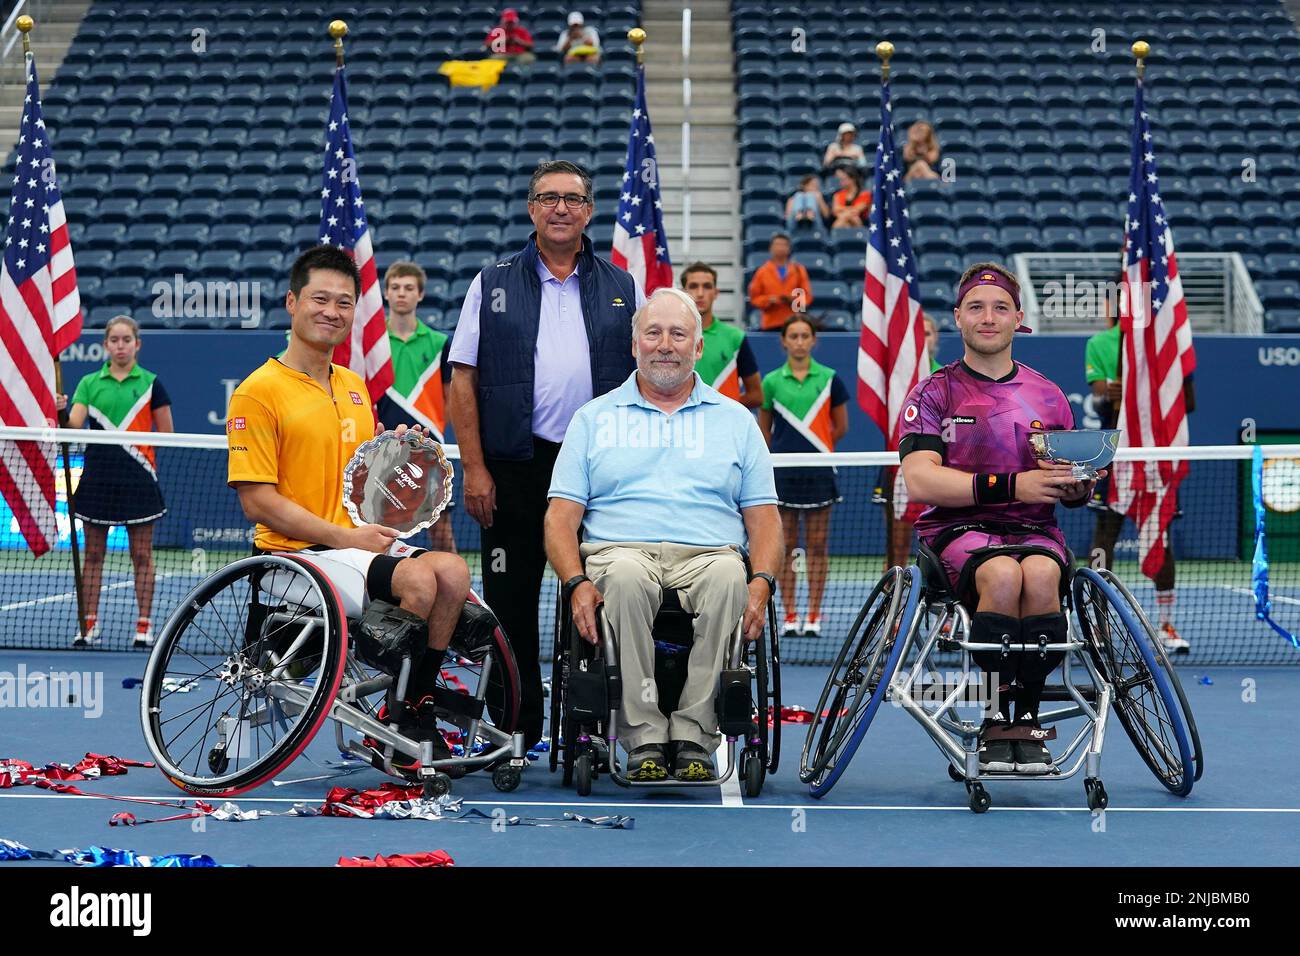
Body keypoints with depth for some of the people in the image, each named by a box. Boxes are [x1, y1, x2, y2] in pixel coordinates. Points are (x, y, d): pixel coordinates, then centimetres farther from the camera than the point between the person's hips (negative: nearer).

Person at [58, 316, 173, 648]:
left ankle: (144, 624, 7)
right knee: (93, 553, 5)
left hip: (138, 478, -2)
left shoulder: (150, 383, 3)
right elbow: (75, 424, -5)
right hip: (97, 476, 2)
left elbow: (166, 434, 5)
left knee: (142, 555, 2)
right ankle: (89, 625, 10)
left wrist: (136, 444, -3)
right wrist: (62, 412, -24)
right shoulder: (89, 383, 7)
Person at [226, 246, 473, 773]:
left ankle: (415, 711, -11)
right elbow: (257, 500, -10)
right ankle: (400, 731, -12)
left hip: (362, 542, 7)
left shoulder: (355, 387, 18)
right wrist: (342, 537, -16)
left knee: (451, 570, -24)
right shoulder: (259, 391, -5)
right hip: (297, 553, -6)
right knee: (417, 579, -30)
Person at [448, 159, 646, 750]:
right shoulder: (492, 286, 8)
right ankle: (516, 734, 11)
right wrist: (474, 468, -5)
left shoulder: (624, 290, 11)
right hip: (515, 467, 0)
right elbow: (463, 379, 3)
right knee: (510, 604, 3)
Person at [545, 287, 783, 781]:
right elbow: (560, 517, 10)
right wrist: (577, 583, -10)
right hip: (619, 550, 0)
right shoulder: (594, 418, 18)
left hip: (706, 554, 1)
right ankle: (643, 740, -32)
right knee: (625, 575, -38)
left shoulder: (735, 421, 21)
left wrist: (762, 582, -7)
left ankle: (693, 736, -30)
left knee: (728, 575, -36)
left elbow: (763, 517, 14)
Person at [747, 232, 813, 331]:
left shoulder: (799, 270, 8)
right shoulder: (762, 271, 7)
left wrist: (795, 300, -10)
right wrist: (768, 300, -9)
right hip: (771, 324, 0)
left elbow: (807, 296, 8)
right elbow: (754, 297, 8)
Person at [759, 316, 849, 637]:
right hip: (783, 472, 1)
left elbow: (841, 426, 10)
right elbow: (764, 430, 13)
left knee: (818, 545, 2)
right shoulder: (772, 381, 4)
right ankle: (789, 615, 8)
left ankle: (813, 616, 5)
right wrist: (784, 451, 9)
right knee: (786, 545, 3)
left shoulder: (829, 379, 2)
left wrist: (816, 448, 11)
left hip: (819, 471, -1)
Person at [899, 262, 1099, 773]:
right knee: (1002, 575, -36)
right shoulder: (934, 394, 8)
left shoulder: (1048, 397, 18)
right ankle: (997, 715, -23)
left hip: (1035, 530, 2)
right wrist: (1011, 485, -18)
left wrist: (1078, 487, -8)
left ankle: (1026, 715, -22)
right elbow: (919, 481, -8)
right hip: (957, 529, -2)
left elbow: (1068, 489, 18)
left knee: (1040, 575, -34)